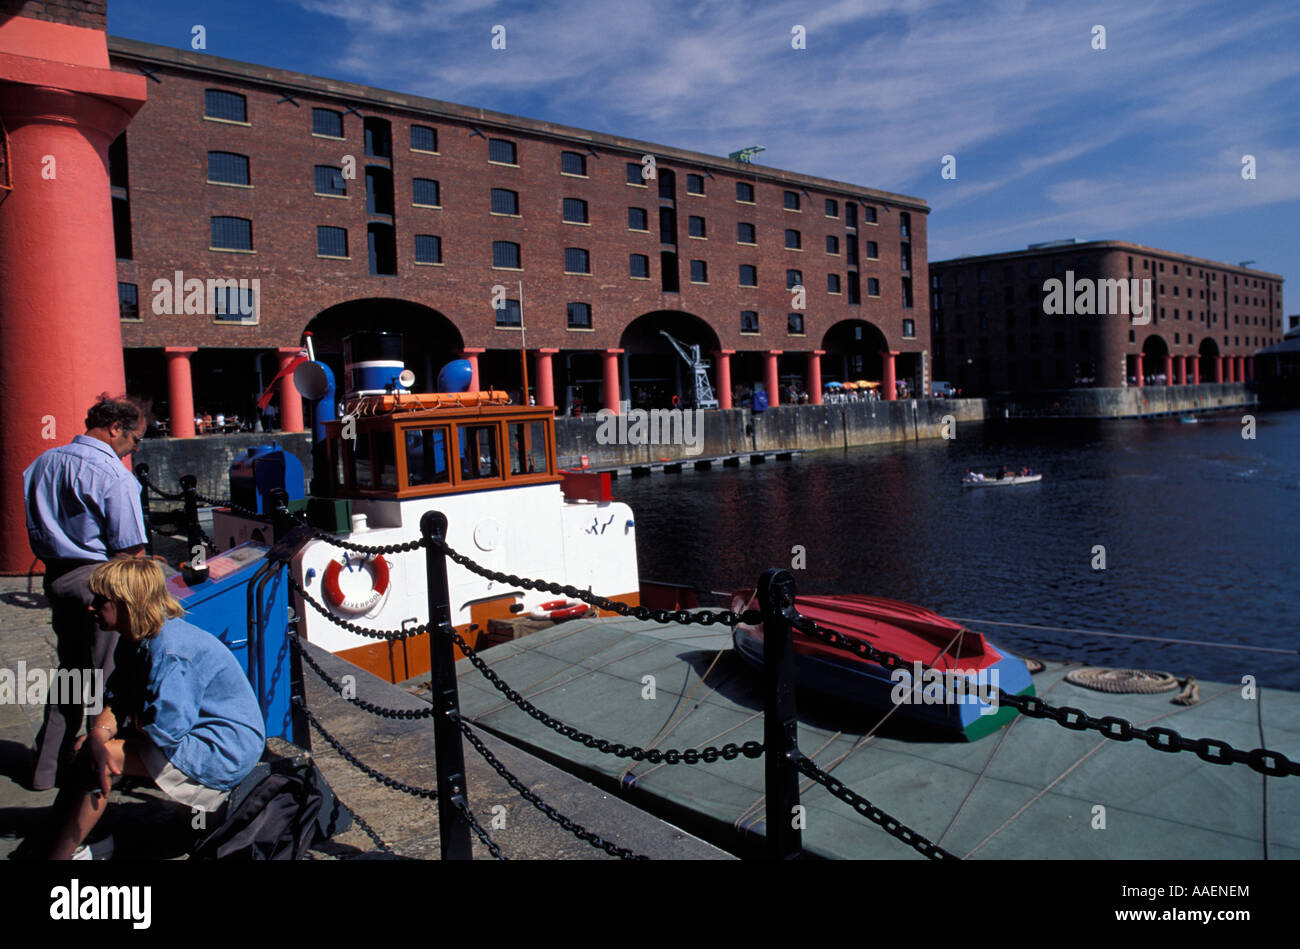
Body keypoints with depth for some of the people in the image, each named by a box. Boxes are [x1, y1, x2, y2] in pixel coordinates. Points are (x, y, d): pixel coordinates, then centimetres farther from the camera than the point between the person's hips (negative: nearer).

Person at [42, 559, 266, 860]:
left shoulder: (170, 652, -27)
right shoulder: (135, 640, 5)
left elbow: (165, 731, -30)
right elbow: (116, 700, 4)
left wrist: (133, 715, -8)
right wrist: (99, 733, -18)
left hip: (224, 752, -10)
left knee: (109, 755, -18)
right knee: (84, 747, 4)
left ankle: (60, 853, -1)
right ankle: (71, 845, 8)